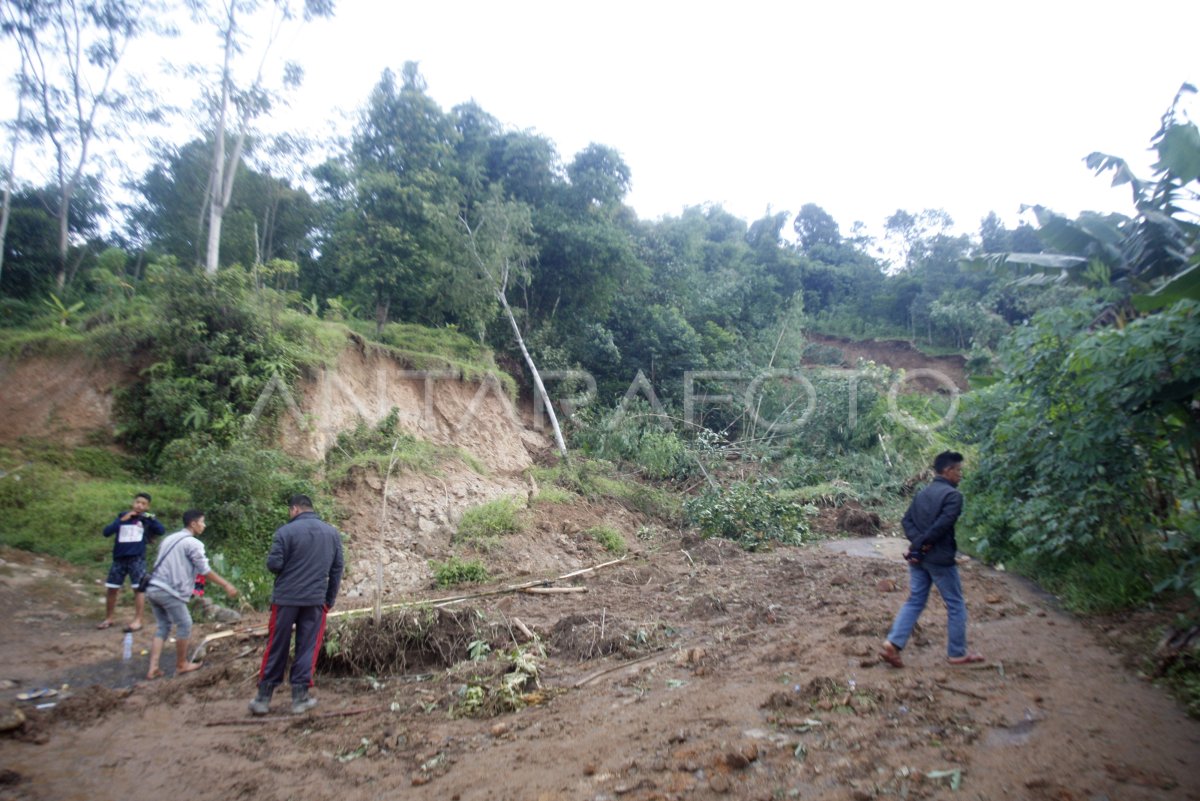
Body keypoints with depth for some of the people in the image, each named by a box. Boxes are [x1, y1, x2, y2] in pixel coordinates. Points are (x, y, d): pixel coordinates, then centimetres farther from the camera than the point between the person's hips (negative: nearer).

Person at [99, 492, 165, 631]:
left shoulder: (147, 520, 4)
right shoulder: (123, 517, 9)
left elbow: (161, 531, -10)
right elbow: (106, 532, -1)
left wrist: (150, 518, -17)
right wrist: (122, 520, -11)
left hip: (137, 558, -3)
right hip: (119, 558, 3)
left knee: (139, 588, -5)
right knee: (112, 589, 8)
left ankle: (137, 621, -1)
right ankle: (108, 619, 24)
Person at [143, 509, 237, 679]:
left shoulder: (170, 539, 19)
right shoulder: (193, 543, -9)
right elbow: (205, 571, -10)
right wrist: (226, 585, -5)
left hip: (154, 588, 9)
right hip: (169, 591, -9)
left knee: (163, 626, 16)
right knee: (184, 625, 6)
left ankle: (153, 668, 10)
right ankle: (181, 665, 16)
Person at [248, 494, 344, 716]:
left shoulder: (286, 531, -8)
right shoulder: (333, 533, 7)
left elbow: (273, 564, -11)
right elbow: (337, 569, 8)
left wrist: (288, 569, 12)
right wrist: (330, 600, 15)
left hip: (285, 598, -2)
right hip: (316, 600, 2)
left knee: (276, 648, 9)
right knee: (307, 648, 8)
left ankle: (263, 698, 17)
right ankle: (300, 697, 10)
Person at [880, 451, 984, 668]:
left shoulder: (922, 493, 12)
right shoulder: (953, 495, -12)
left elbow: (906, 520, 6)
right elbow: (942, 525, -22)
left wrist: (917, 542, -5)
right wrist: (922, 543, -11)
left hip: (918, 556, 7)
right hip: (940, 558, -7)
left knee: (914, 602, 10)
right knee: (956, 605, 10)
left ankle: (893, 644, -1)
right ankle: (957, 654, 21)